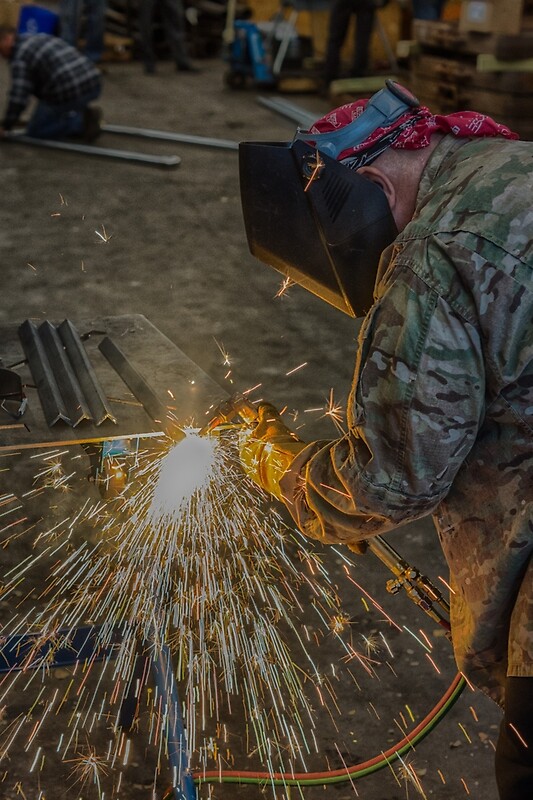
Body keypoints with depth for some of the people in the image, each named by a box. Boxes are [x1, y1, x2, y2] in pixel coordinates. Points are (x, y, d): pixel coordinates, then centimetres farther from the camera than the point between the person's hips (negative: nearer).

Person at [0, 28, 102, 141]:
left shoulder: (19, 57, -4)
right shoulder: (40, 38, 24)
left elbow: (18, 97, -13)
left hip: (70, 92, -9)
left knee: (34, 130, 10)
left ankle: (80, 122, -6)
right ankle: (84, 116, 11)